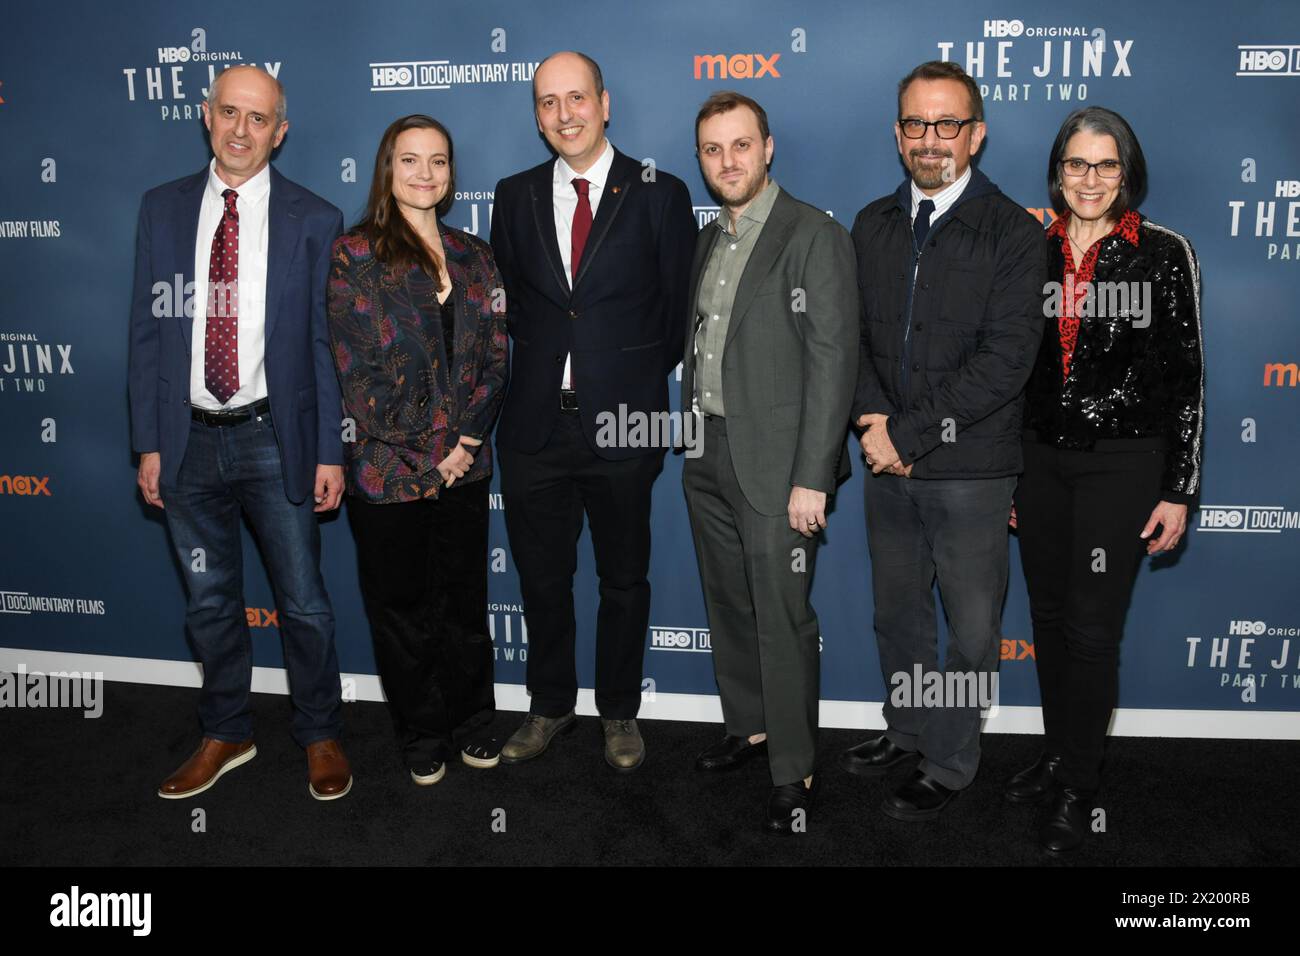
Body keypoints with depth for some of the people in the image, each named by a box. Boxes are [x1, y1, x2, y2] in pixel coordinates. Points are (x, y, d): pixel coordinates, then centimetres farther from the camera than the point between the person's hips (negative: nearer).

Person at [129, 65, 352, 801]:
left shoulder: (314, 221, -3)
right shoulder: (163, 210, 4)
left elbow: (327, 343, -3)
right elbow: (148, 331, 5)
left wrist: (331, 452, -6)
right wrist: (149, 443, 1)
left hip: (274, 439, -2)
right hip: (190, 438, 3)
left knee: (303, 602, 8)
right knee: (210, 603, 16)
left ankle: (321, 737, 27)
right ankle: (226, 736, 34)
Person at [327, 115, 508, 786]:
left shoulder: (473, 257, 9)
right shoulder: (355, 254, -4)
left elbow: (496, 357, 6)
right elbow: (358, 372, -10)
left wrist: (467, 441, -7)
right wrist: (428, 453, -11)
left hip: (465, 466, 4)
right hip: (387, 472, -3)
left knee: (465, 600, 13)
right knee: (402, 606, 10)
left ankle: (471, 723, 31)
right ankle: (422, 735, 28)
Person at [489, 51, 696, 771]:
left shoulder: (660, 194, -1)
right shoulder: (515, 196, 8)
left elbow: (676, 310, 2)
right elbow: (507, 299, 15)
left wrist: (634, 380, 3)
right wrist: (542, 365, 8)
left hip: (623, 422, -2)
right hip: (535, 422, 3)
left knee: (624, 580, 11)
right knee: (541, 578, 13)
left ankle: (619, 712, 28)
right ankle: (550, 706, 32)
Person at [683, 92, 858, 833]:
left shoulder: (815, 235, -9)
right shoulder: (709, 240, 14)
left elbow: (833, 359, -15)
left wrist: (811, 477, -19)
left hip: (777, 462, -7)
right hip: (710, 457, 7)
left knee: (782, 618, -1)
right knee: (729, 606, 16)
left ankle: (795, 772, 14)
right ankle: (749, 727, 35)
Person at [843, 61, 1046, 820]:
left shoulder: (1014, 234, -8)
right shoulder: (872, 226, 8)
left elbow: (1004, 361, -15)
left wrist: (908, 431, -17)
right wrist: (873, 421, -11)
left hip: (970, 471, -4)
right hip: (890, 466, 5)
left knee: (971, 627, 8)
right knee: (897, 613, 18)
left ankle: (950, 765, 26)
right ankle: (908, 730, 40)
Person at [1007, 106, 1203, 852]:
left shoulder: (1164, 254, -5)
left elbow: (1186, 377, -5)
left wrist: (1179, 490, -8)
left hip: (1123, 464, -4)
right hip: (1041, 460, 4)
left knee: (1092, 628, -1)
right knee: (1050, 617, 12)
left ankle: (1078, 788, 16)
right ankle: (1059, 754, 31)